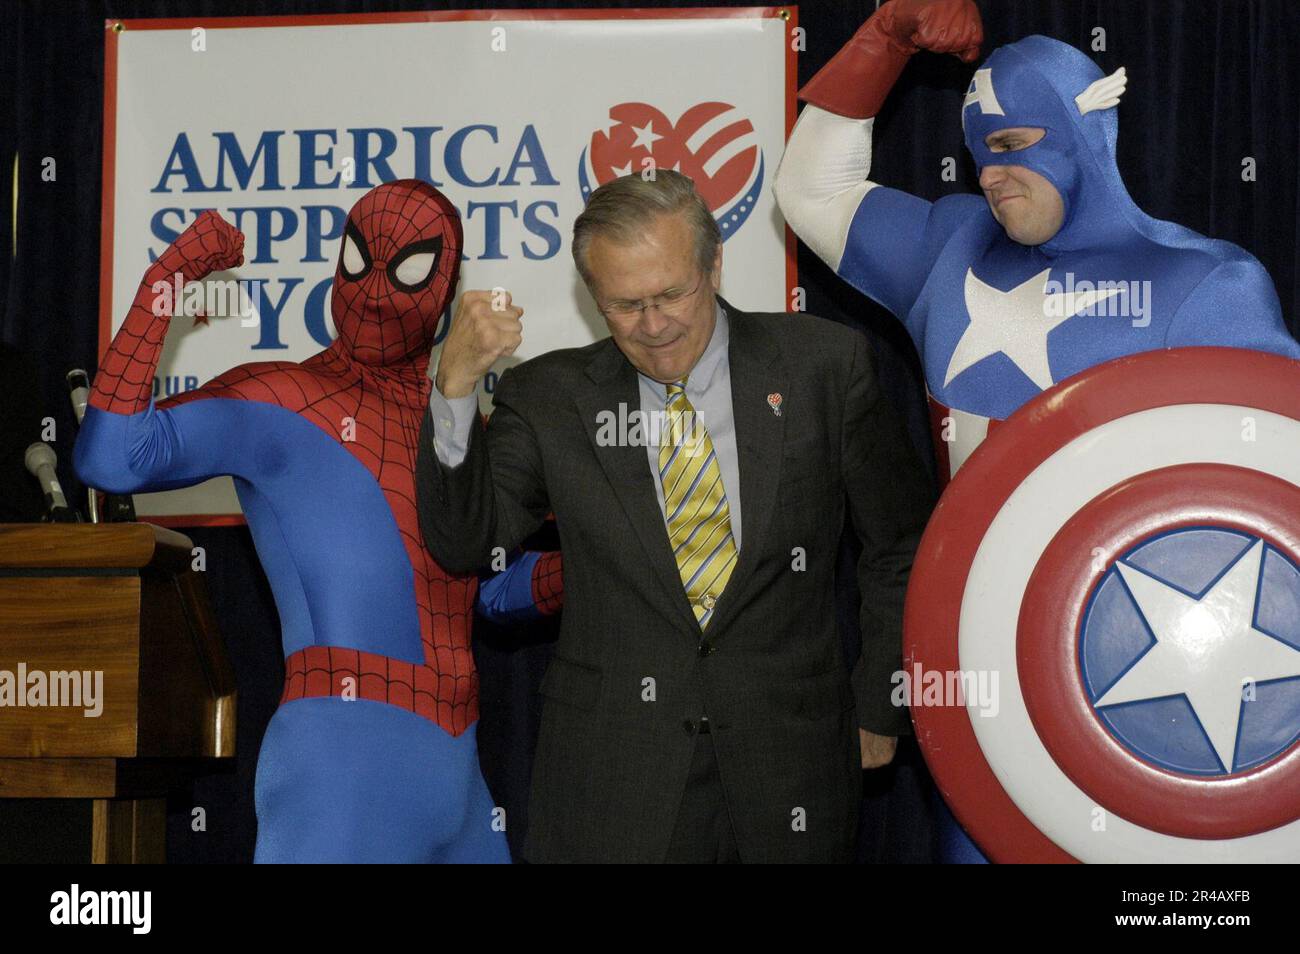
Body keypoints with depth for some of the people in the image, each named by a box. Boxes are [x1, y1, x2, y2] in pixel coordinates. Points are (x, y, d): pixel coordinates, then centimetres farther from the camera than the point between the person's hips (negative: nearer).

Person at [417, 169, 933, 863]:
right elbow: (463, 541, -7)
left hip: (789, 768, 0)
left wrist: (880, 712, 8)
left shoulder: (823, 366, 0)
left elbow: (900, 547, 7)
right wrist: (456, 383, -18)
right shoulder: (550, 399, 2)